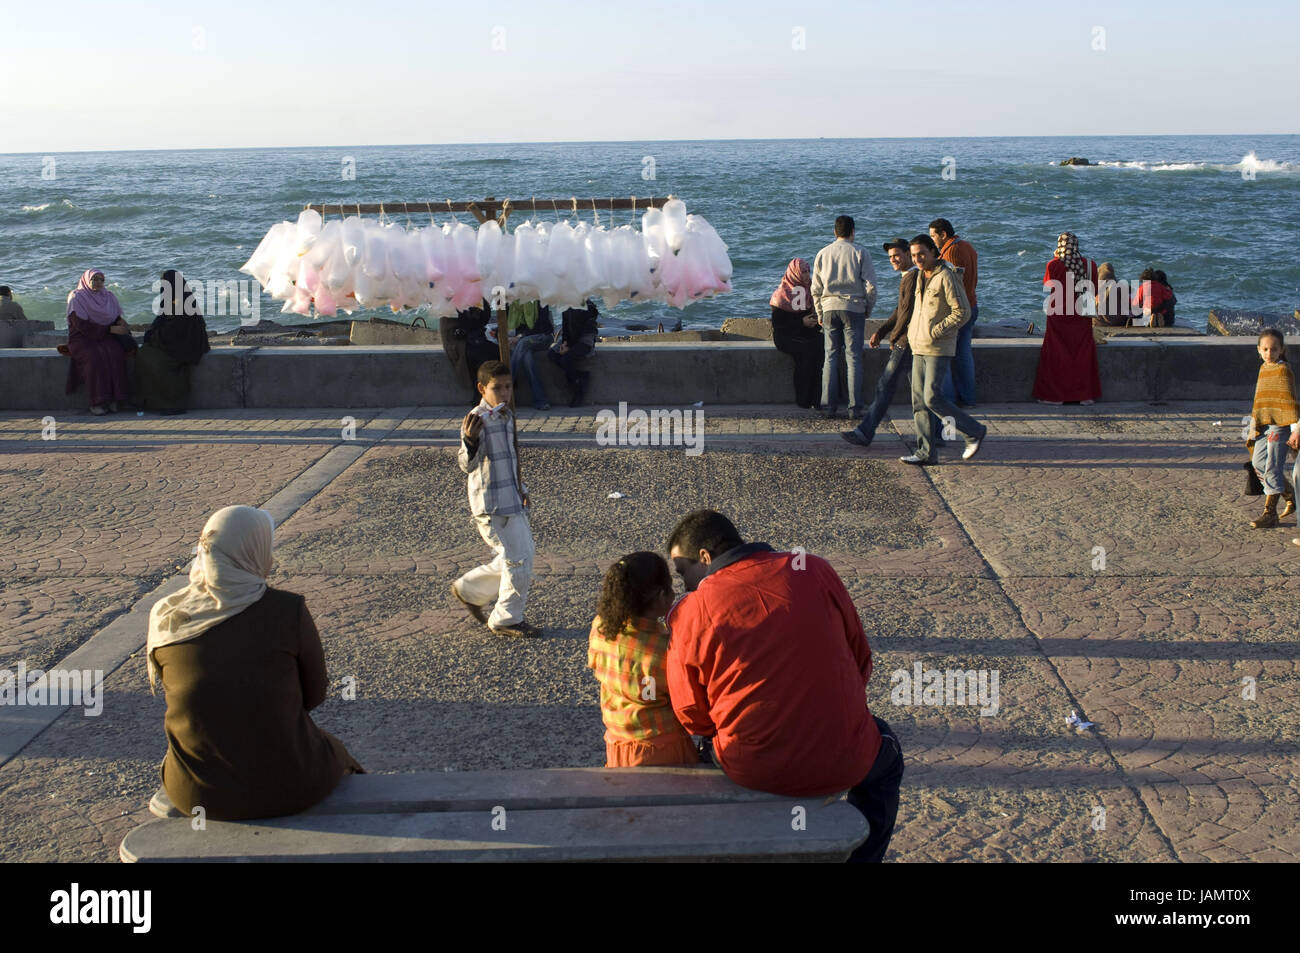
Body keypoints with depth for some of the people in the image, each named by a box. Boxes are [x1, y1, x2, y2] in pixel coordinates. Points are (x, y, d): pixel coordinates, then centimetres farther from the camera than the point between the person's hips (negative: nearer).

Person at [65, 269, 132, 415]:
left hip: (105, 338, 4)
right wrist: (111, 329, -18)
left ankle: (115, 399, -30)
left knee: (116, 353, -30)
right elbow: (82, 326, -13)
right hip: (82, 339, -4)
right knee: (95, 357, -35)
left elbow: (116, 317, 19)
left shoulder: (108, 297, 14)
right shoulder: (76, 297, -3)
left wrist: (120, 320, -8)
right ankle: (96, 402, -31)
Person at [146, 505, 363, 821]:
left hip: (198, 795, 3)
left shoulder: (165, 616, -6)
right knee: (332, 751, 31)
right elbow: (314, 694, -2)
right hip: (287, 789, -2)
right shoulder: (288, 609, -14)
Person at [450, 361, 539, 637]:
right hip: (492, 506, -9)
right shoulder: (476, 420, -17)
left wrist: (521, 490, 24)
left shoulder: (507, 416, 10)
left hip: (513, 502, 9)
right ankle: (507, 620, 12)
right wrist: (470, 440, -45)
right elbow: (467, 465, -27)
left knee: (518, 559, 16)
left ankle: (468, 590, 32)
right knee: (518, 561, -5)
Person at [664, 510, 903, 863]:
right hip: (843, 762, 0)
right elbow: (860, 658, 5)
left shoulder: (689, 614, -11)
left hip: (752, 772, 0)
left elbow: (693, 717, -2)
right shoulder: (815, 572, -5)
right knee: (886, 754, 35)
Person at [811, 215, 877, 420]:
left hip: (830, 308, 2)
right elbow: (870, 285, -4)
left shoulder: (823, 254, 7)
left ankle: (830, 407, 1)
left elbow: (816, 288, 10)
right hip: (854, 308, -2)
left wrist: (819, 313, 19)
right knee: (854, 357, 1)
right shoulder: (860, 253, -1)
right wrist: (868, 310, 9)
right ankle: (855, 408, -2)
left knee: (831, 357, 5)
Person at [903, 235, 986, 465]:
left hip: (939, 349, -8)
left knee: (933, 398, -13)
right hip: (919, 348, 9)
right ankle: (926, 452, 9)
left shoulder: (946, 276, -12)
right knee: (919, 400, 5)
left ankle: (974, 431, 3)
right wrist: (912, 330, 16)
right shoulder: (921, 277, 15)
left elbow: (962, 312, -16)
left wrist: (935, 332, -17)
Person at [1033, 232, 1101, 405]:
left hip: (1058, 316, -2)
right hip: (1082, 318, 2)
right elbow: (1094, 291, 7)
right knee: (1082, 355, 9)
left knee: (1056, 356, 6)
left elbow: (1047, 284, 8)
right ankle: (1085, 394, 11)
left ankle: (1055, 395, 7)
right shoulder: (1090, 265, -3)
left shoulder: (1054, 265, -11)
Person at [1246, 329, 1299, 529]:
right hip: (1265, 425, 9)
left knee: (1272, 468, -7)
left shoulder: (1283, 370, -11)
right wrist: (1255, 425, 25)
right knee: (1258, 462, 10)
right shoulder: (1263, 369, 13)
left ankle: (1270, 513, -2)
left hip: (1280, 425, -9)